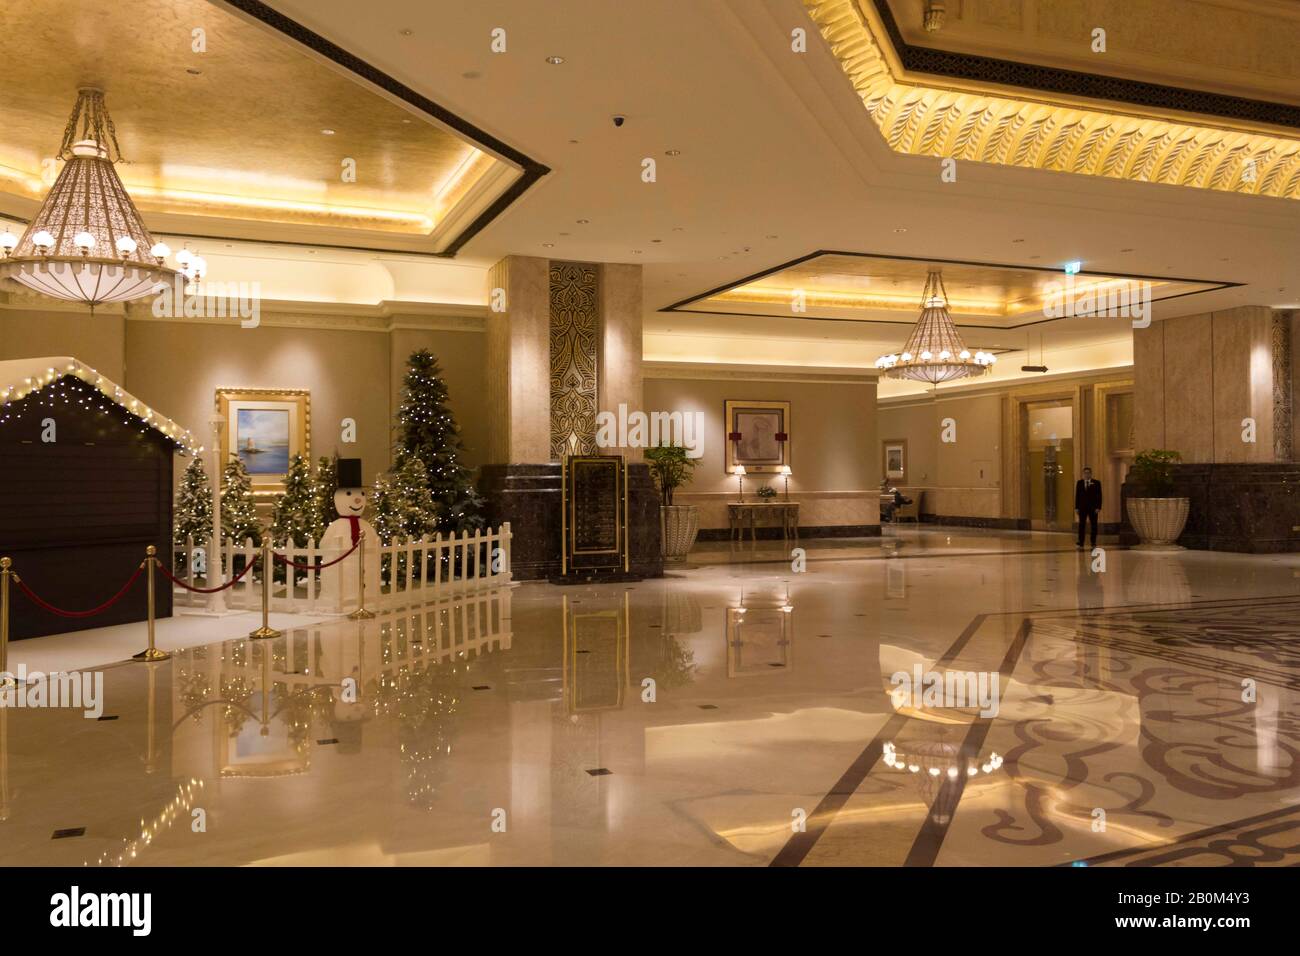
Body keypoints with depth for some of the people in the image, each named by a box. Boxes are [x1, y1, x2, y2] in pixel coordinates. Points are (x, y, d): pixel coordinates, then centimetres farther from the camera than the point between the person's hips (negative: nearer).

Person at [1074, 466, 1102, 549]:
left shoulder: (1096, 483, 1)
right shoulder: (1079, 482, 7)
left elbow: (1099, 496, -1)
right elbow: (1077, 495, 7)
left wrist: (1098, 507, -10)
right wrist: (1076, 507, 1)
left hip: (1093, 507, -1)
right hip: (1082, 507, 1)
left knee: (1094, 525, 3)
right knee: (1081, 525, 0)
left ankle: (1093, 543, 10)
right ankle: (1081, 543, 3)